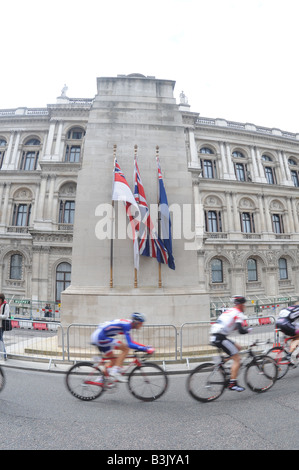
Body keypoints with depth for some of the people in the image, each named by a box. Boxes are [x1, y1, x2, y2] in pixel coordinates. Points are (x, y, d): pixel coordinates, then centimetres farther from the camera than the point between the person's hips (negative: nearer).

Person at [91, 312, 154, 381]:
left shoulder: (127, 324, 12)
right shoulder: (126, 325, -16)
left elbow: (130, 342, 20)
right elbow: (130, 344, -23)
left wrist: (146, 347, 14)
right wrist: (146, 349, -20)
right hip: (101, 337, -10)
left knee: (114, 360, 18)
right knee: (126, 348, -11)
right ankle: (115, 371, -8)